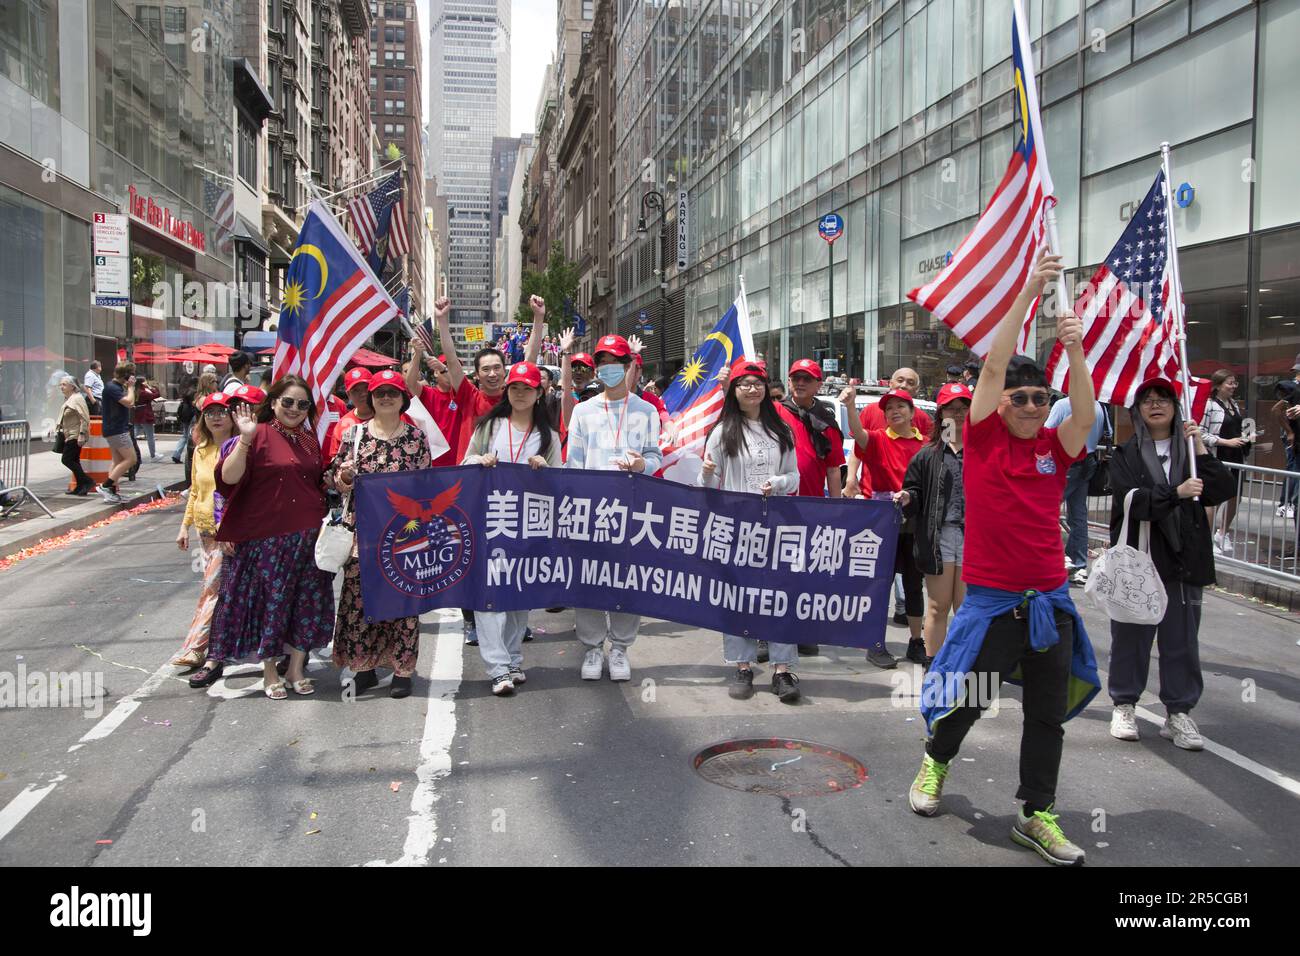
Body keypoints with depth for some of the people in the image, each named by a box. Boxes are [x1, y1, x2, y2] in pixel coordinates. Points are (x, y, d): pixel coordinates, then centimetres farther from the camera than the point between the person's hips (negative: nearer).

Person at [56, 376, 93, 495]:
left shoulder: (77, 398, -15)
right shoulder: (68, 399, 16)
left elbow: (84, 418, -21)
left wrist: (82, 434, -25)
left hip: (75, 436, -10)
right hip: (70, 436, 10)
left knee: (67, 460, -12)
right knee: (74, 461, 11)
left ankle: (87, 481, -9)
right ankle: (80, 487, 16)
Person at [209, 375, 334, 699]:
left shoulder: (310, 439, 12)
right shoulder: (259, 435, -7)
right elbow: (229, 477, -17)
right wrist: (245, 439, -27)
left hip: (309, 535, 5)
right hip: (267, 536, -5)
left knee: (308, 602, 9)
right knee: (270, 602, 4)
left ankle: (296, 668, 25)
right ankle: (269, 673, 19)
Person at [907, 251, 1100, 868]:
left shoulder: (1054, 447, 5)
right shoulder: (984, 438, -4)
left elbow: (1085, 416, -15)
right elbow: (994, 365, -11)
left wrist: (1076, 349, -24)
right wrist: (1028, 291, -15)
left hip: (1049, 600, 3)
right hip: (992, 600, -3)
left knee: (1047, 714, 10)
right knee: (967, 700, 10)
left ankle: (1037, 816, 24)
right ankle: (936, 760, 40)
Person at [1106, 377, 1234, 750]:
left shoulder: (1189, 450, 11)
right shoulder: (1125, 455, 3)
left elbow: (1223, 491, -2)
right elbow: (1132, 499, -13)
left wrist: (1200, 449, -8)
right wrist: (1176, 493, -23)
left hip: (1183, 559, 2)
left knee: (1182, 639, 4)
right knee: (1131, 637, 5)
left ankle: (1179, 713, 14)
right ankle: (1124, 706, 18)